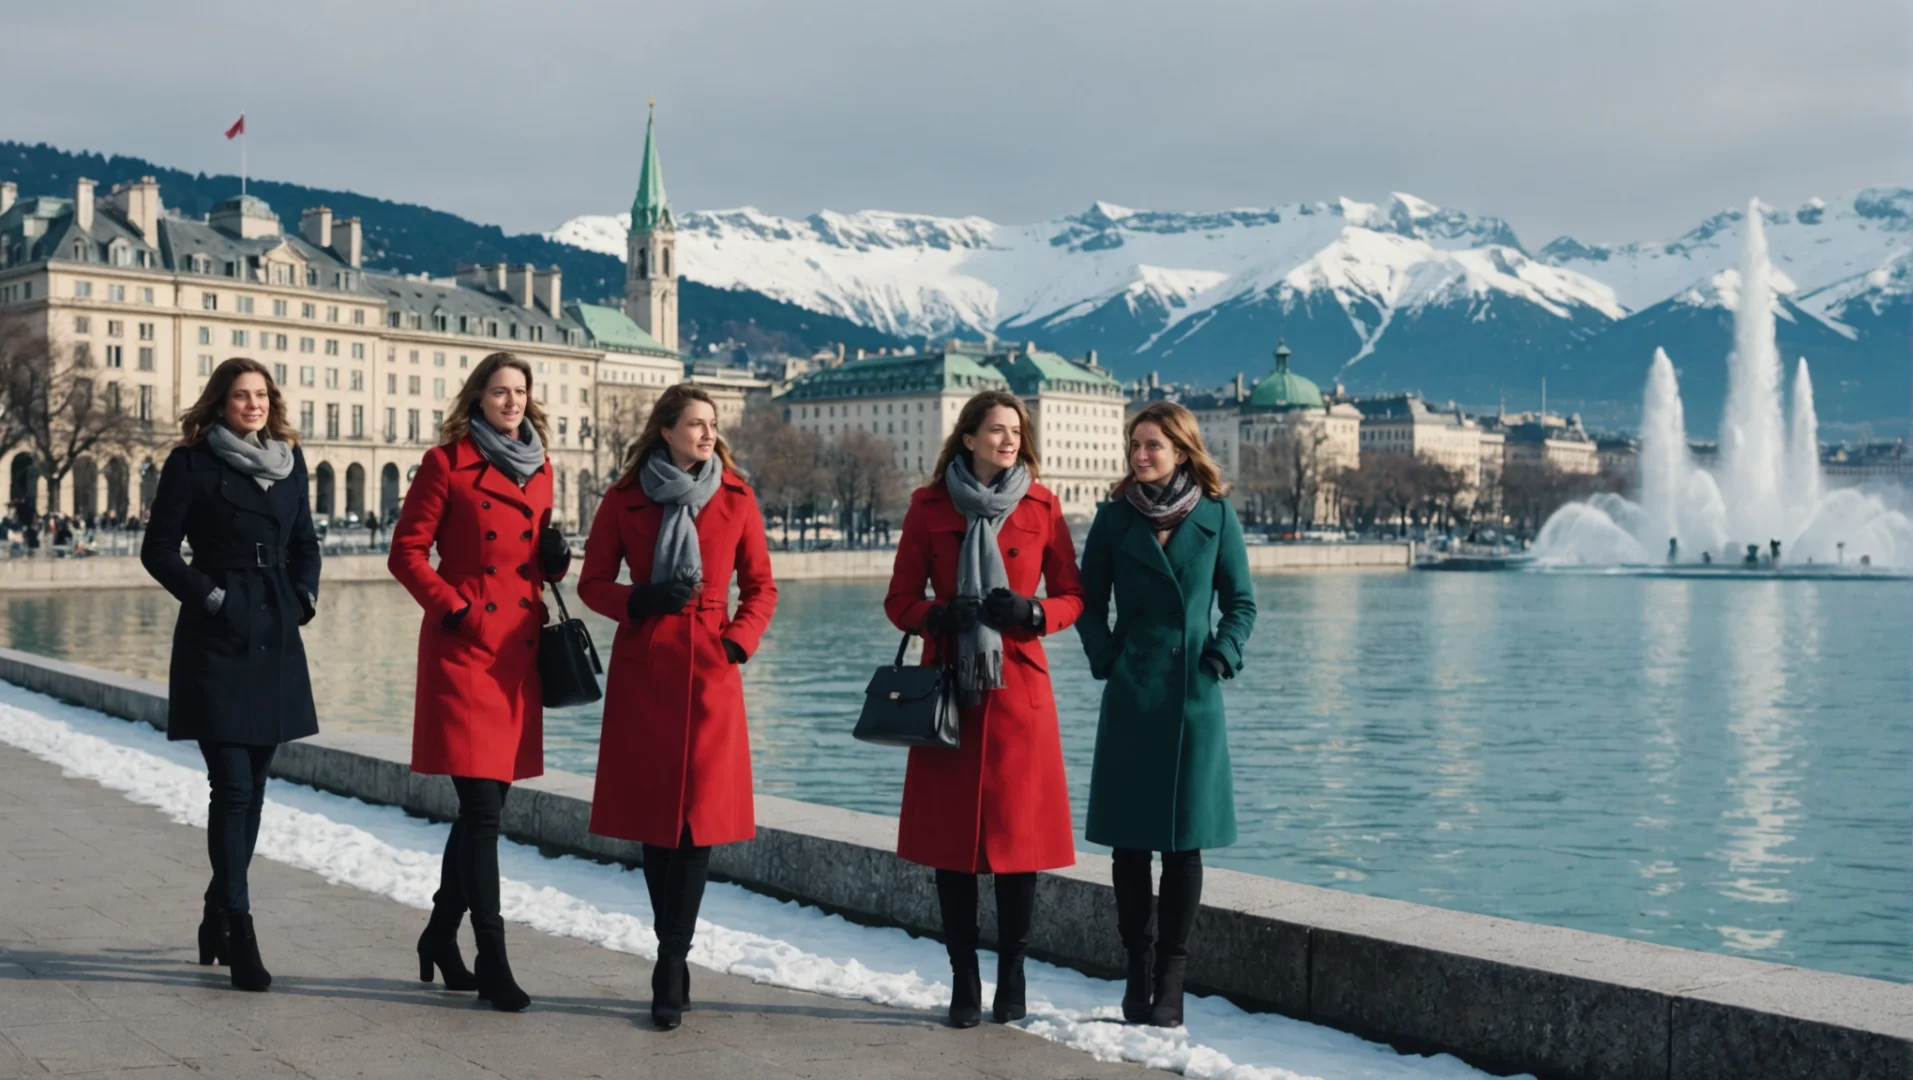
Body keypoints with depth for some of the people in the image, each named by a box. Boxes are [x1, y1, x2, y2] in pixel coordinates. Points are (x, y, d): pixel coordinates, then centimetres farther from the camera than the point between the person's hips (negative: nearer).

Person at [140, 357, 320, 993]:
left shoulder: (289, 462, 12)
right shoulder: (192, 463, -3)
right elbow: (158, 550, -3)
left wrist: (304, 596, 4)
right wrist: (210, 596, -11)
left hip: (276, 641, 6)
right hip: (218, 642, -5)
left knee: (251, 787, 11)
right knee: (232, 787, -9)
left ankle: (218, 917, 25)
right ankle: (238, 935, -6)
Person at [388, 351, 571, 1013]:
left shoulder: (537, 471, 15)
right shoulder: (447, 463, -2)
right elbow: (406, 552, -3)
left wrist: (556, 558, 2)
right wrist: (452, 607, -14)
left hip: (520, 651, 6)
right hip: (464, 650, -6)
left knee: (487, 804, 11)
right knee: (482, 806, -9)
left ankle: (440, 936, 26)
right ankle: (492, 962, -6)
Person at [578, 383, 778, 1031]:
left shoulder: (735, 499, 6)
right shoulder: (625, 498, 4)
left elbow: (761, 586, 11)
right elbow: (593, 581, 7)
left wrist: (738, 641, -5)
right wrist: (639, 601, -12)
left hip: (710, 669, 0)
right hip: (643, 667, 0)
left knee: (699, 815, -6)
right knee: (653, 814, 4)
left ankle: (671, 969, 1)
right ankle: (674, 958, 19)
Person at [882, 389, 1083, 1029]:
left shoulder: (1041, 507, 5)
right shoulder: (929, 505, 4)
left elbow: (1072, 597, 7)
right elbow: (900, 601, 6)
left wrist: (1032, 612, -13)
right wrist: (939, 615, -15)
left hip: (1018, 690, 0)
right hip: (950, 688, 0)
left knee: (1019, 832, 0)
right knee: (951, 835, 2)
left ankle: (1011, 979, 13)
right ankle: (964, 983, 12)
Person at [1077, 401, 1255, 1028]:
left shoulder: (1216, 516, 2)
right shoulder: (1114, 518, 4)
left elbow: (1241, 605, 7)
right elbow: (1090, 603, 9)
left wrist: (1220, 660, -6)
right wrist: (1107, 661, -3)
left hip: (1194, 696, -1)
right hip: (1129, 698, 1)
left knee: (1185, 840, 1)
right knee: (1128, 840, 3)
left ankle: (1171, 980, 8)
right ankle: (1137, 972, 14)